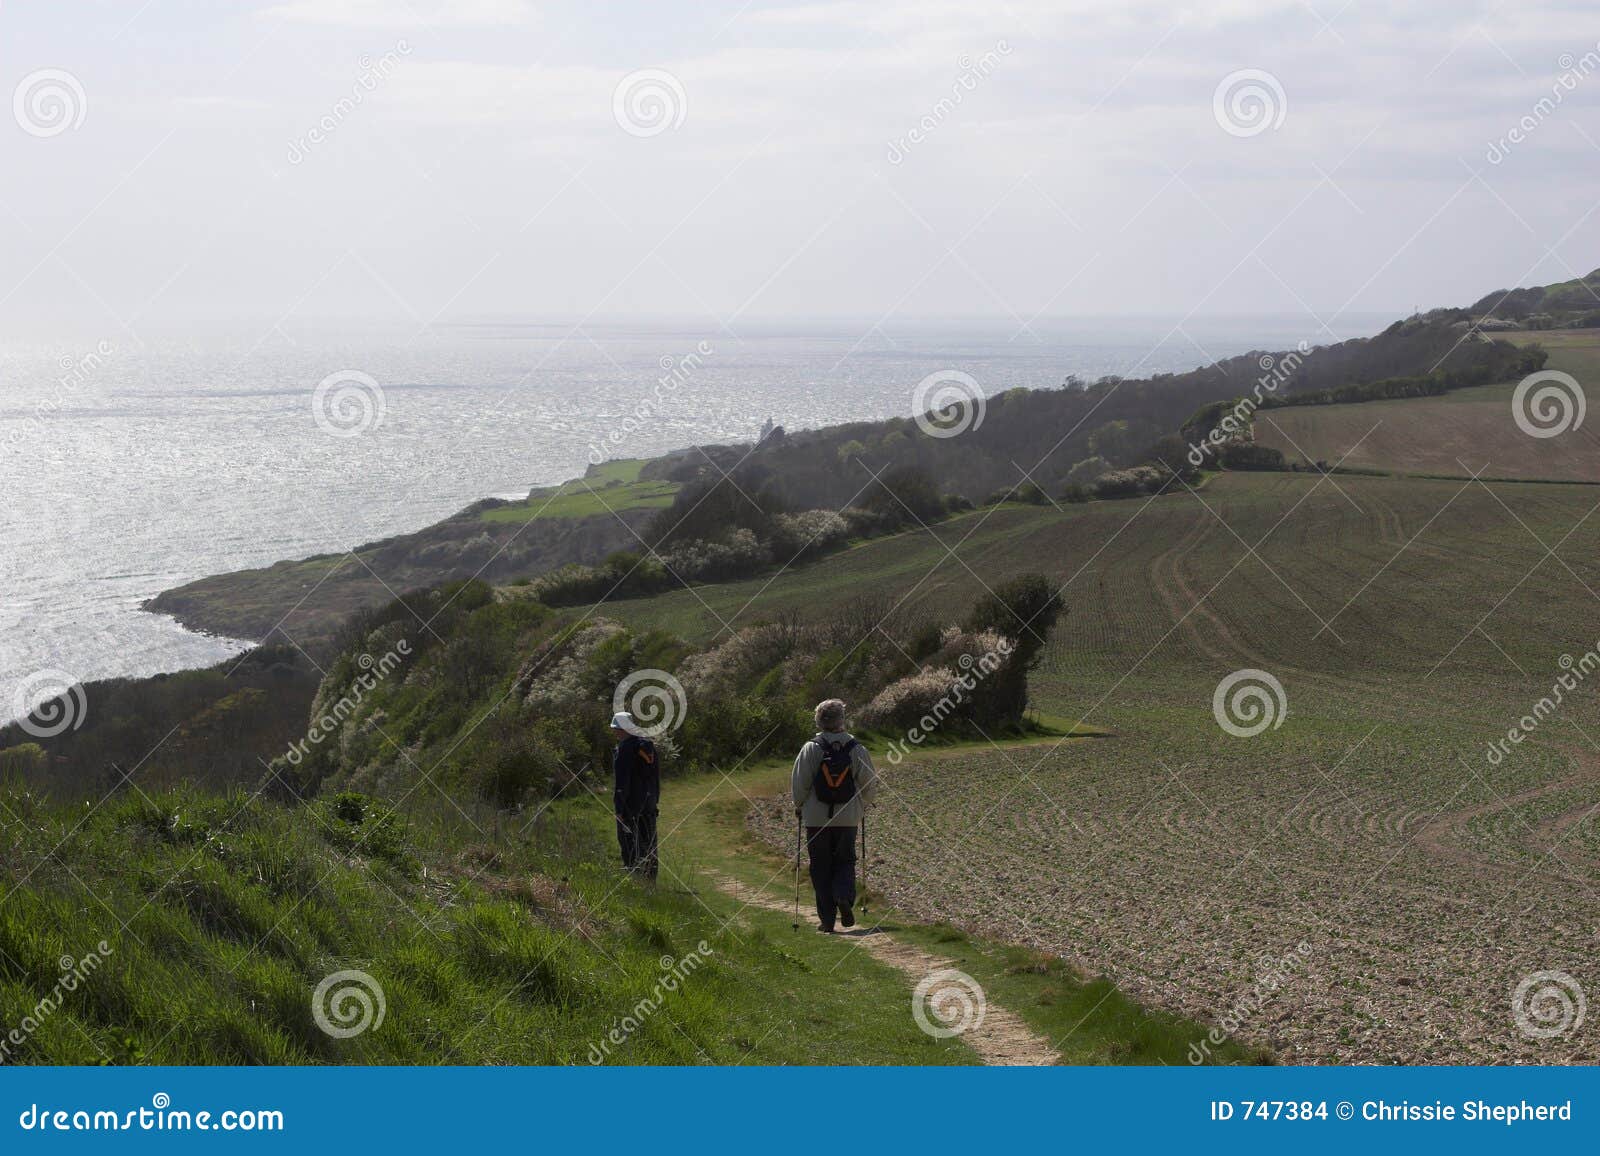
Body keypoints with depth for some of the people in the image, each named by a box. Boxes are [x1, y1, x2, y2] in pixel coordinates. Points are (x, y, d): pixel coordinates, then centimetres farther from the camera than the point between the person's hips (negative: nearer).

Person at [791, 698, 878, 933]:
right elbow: (870, 785, 2)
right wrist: (861, 806, 21)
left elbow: (798, 784, -6)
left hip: (816, 819, -1)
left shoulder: (811, 749, -7)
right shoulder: (857, 750, -2)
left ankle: (827, 918, 4)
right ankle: (845, 896, -12)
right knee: (845, 862, 16)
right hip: (848, 819, 1)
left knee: (821, 868, 6)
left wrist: (799, 807, 12)